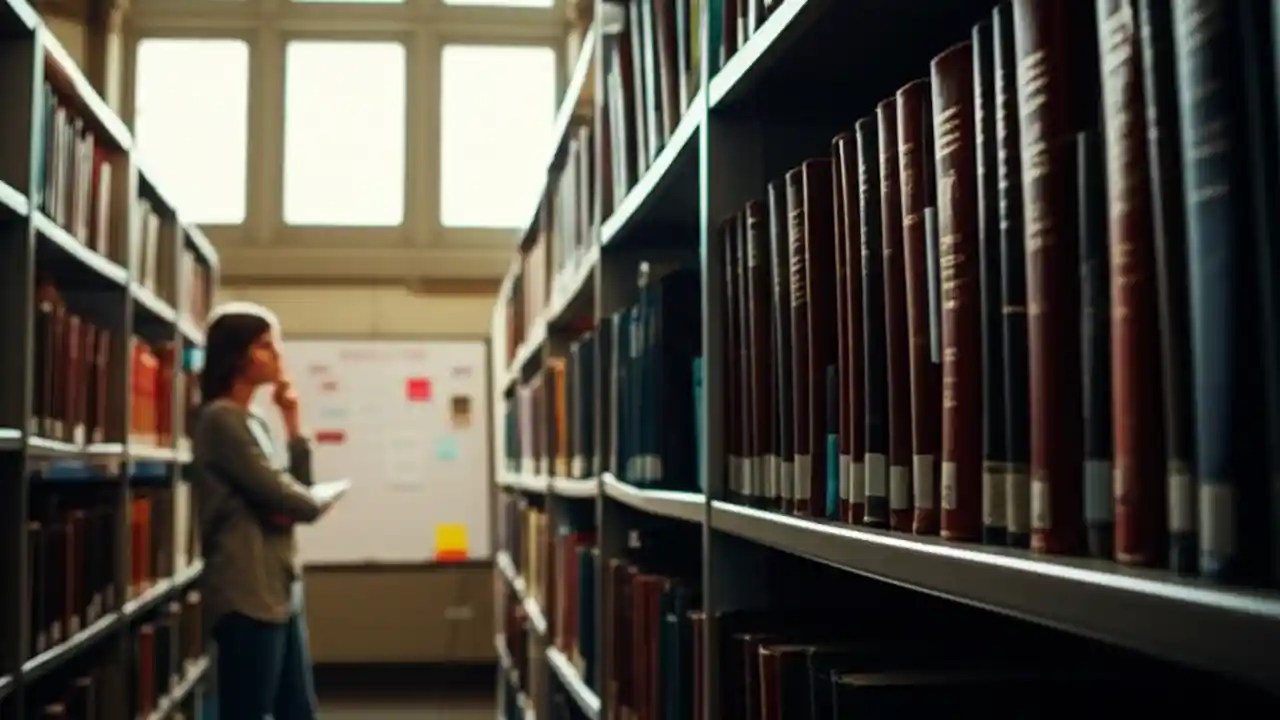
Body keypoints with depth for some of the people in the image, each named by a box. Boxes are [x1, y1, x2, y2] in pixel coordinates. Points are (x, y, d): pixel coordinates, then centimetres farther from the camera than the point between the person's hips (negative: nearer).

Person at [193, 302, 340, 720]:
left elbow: (298, 491, 13)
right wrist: (320, 500, 5)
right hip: (247, 594, -9)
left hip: (281, 589, 9)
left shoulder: (255, 422, 16)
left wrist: (293, 421, 7)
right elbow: (279, 496, -16)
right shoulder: (221, 419, -12)